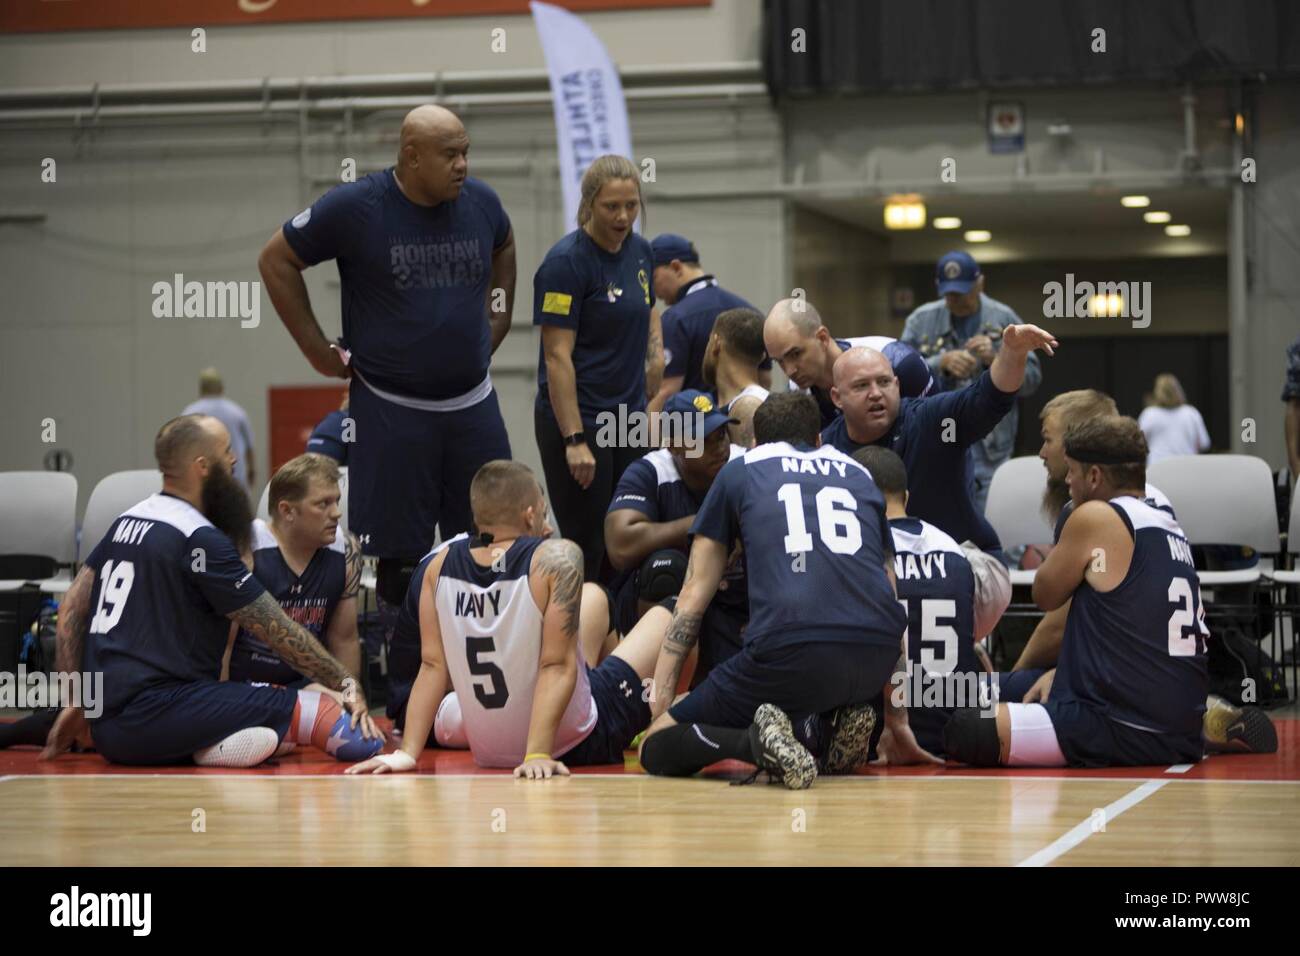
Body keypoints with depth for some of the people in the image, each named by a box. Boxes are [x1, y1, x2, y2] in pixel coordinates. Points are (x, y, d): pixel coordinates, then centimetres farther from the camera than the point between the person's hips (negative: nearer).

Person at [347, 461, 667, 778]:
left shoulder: (438, 565, -7)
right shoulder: (556, 557, -21)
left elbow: (432, 665, -8)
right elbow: (557, 667, -25)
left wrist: (407, 752, -6)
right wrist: (538, 754, -24)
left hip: (489, 751, 5)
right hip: (577, 748, -5)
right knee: (664, 618, 17)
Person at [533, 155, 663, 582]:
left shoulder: (639, 251, 8)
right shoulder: (566, 262, -15)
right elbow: (557, 356, -17)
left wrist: (654, 348, 9)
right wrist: (574, 440, -21)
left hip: (629, 419, 7)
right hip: (575, 419, -7)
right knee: (586, 551, -4)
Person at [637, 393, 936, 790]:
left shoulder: (739, 470, 22)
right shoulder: (858, 474, 29)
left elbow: (693, 595, 21)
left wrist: (660, 703, 23)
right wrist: (897, 721, 37)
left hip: (789, 651, -4)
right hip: (876, 659, 4)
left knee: (655, 749, 11)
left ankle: (756, 740, -17)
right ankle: (844, 717, 9)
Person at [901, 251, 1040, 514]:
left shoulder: (1005, 320, 7)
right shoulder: (921, 321, 7)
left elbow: (1031, 379, 3)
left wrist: (996, 359, -14)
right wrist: (941, 363, -19)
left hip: (989, 442, 0)